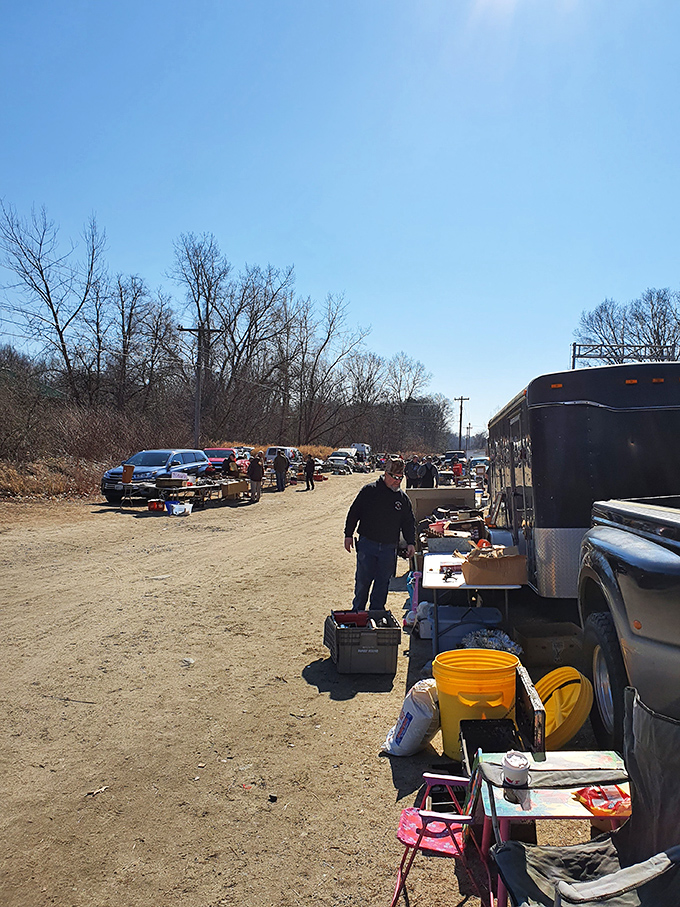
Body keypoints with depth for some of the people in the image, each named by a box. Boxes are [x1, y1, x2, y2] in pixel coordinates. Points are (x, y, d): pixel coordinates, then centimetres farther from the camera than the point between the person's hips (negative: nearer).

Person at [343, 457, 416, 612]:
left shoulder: (403, 498, 6)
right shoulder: (369, 490, -3)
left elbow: (409, 522, 14)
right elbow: (353, 513, 1)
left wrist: (411, 543, 4)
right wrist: (348, 535, -1)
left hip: (389, 548, 3)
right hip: (367, 544, -3)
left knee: (383, 582, 8)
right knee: (363, 580, 1)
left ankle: (377, 611, 22)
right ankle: (357, 611, 18)